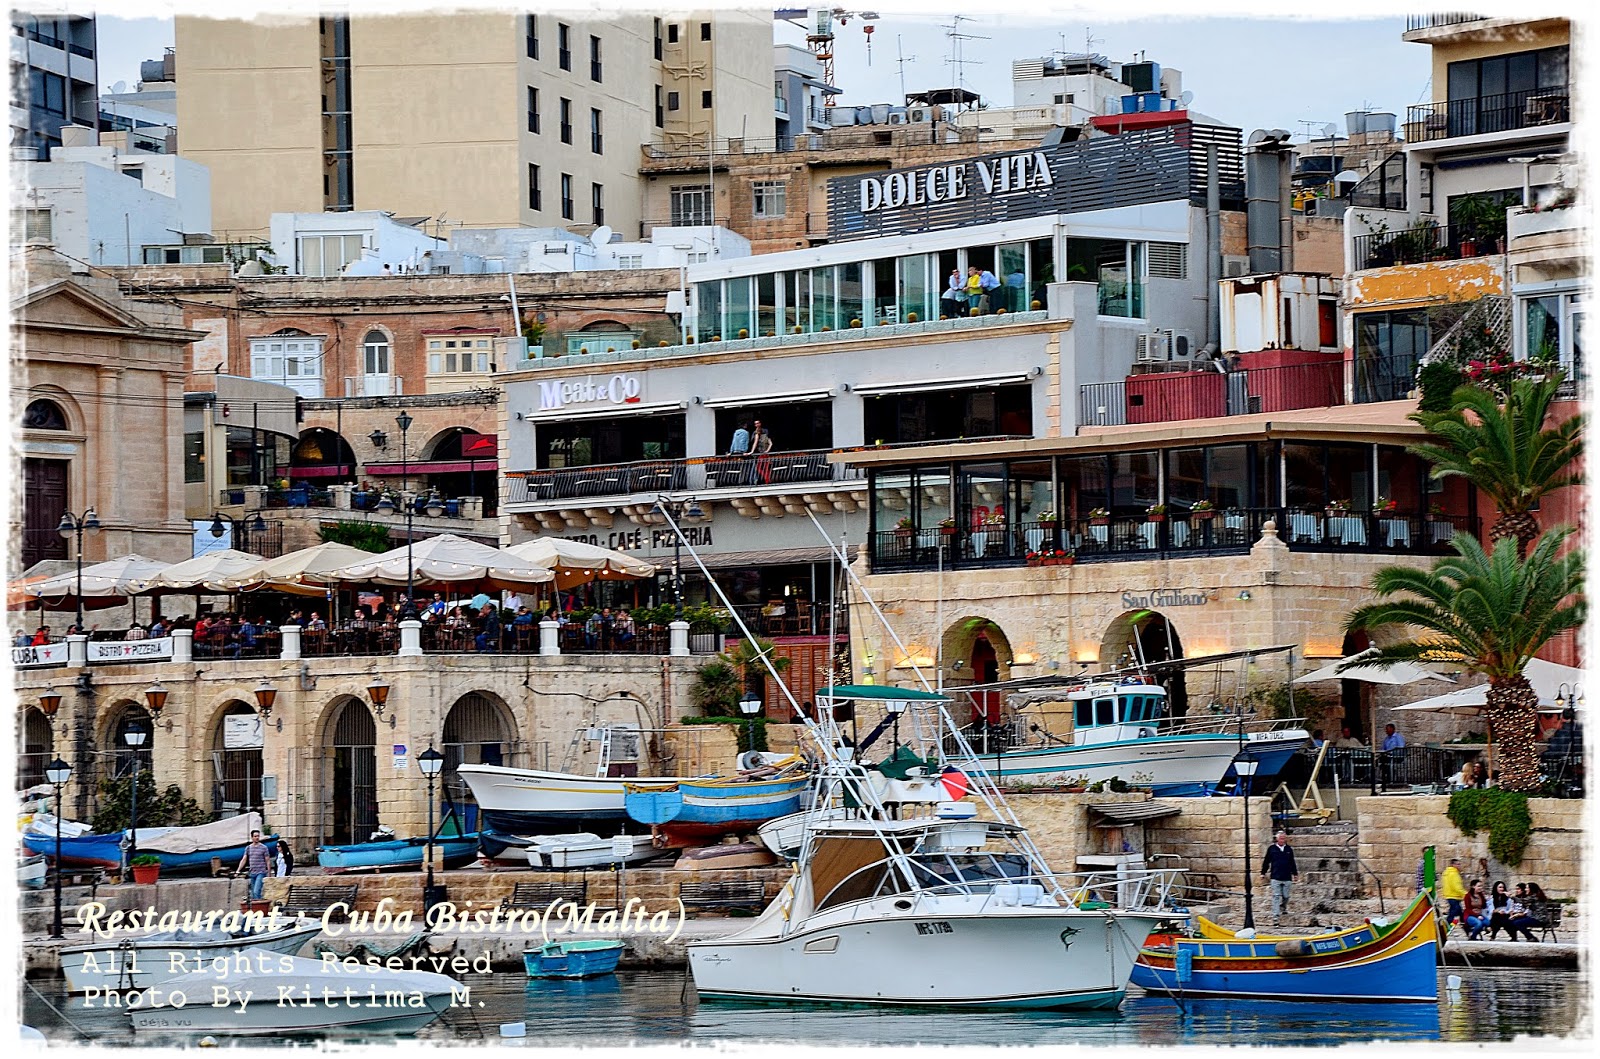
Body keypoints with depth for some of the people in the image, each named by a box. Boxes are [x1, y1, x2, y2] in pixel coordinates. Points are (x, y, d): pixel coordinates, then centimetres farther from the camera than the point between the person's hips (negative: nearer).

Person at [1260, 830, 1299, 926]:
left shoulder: (1289, 849, 10)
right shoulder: (1272, 849, 3)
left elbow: (1292, 863, 19)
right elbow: (1266, 861, 9)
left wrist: (1295, 873, 23)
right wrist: (1263, 872, 9)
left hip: (1287, 878, 3)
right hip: (1275, 877, -3)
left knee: (1286, 896, 7)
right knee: (1276, 897, -7)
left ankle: (1283, 908, 38)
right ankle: (1275, 917, -8)